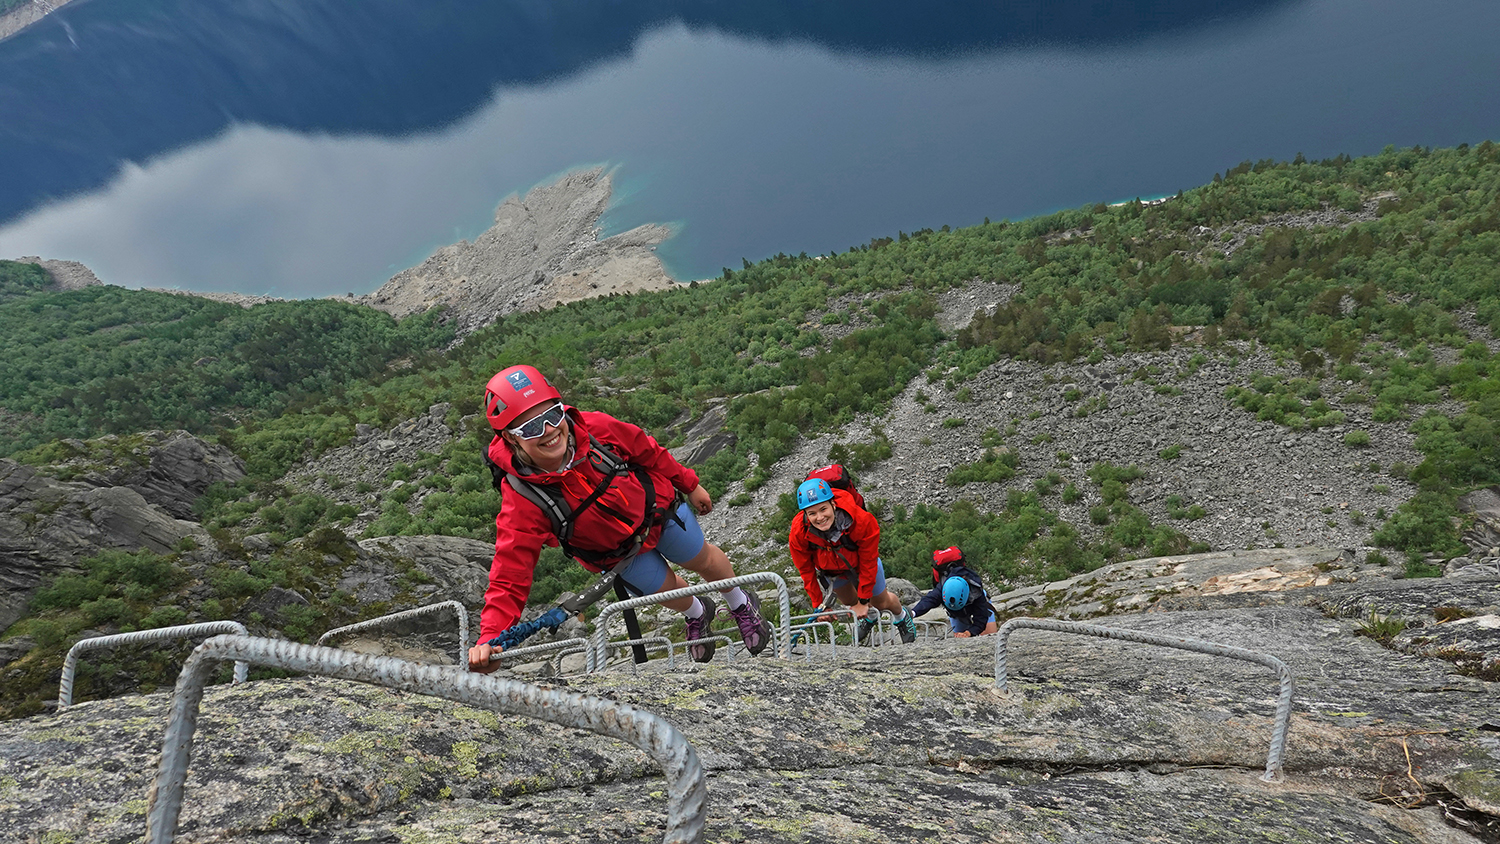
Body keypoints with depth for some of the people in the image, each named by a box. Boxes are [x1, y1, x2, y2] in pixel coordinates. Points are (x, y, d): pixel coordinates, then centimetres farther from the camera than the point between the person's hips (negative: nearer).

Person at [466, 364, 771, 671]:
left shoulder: (594, 427, -33)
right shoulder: (522, 499, -36)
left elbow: (647, 451, -13)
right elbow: (509, 579, -34)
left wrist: (689, 485, 2)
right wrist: (489, 639, -48)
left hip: (655, 507, 1)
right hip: (618, 552, 0)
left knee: (702, 559, 16)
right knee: (665, 589, 13)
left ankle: (741, 604, 50)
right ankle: (697, 614, 52)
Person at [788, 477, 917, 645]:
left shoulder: (862, 521, -41)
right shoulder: (799, 532, -34)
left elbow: (868, 563, -25)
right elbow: (806, 571, -17)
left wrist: (864, 601, -18)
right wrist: (818, 605, -9)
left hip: (860, 563, -2)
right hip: (830, 568, 2)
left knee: (881, 602, 14)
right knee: (848, 601, 20)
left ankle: (902, 617, 49)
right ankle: (869, 618, 55)